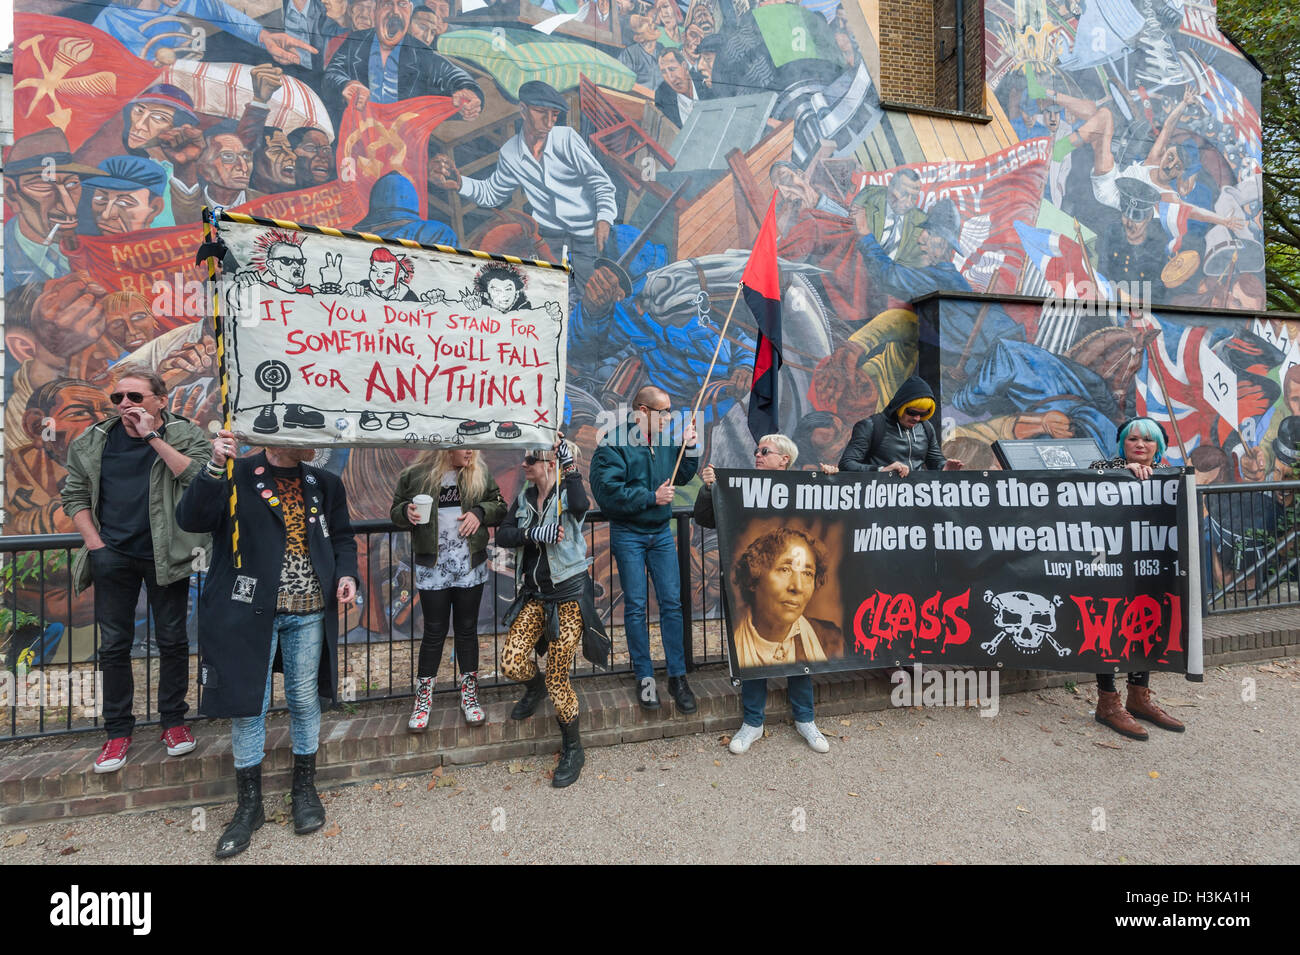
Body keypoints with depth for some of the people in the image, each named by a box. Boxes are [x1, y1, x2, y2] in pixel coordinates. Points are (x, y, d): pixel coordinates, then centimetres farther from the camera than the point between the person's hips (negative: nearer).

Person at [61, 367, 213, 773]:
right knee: (114, 645, 9)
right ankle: (118, 731, 22)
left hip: (166, 554, -2)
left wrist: (152, 437, -20)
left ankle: (173, 721, 22)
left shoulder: (184, 435, -3)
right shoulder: (93, 441, 6)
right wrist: (95, 543, -1)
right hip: (113, 557, 3)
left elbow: (199, 478, -20)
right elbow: (75, 495, 9)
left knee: (172, 641, 7)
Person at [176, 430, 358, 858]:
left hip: (308, 611, 3)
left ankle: (305, 789, 31)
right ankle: (249, 806, 25)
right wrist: (214, 467, -24)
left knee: (304, 699, 11)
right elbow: (190, 519, -13)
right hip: (251, 610, -3)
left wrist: (346, 573, -3)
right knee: (247, 704, 5)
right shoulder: (237, 475, -3)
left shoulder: (324, 483, 9)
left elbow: (342, 537, 15)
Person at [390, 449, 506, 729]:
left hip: (470, 566, 2)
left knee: (467, 629, 10)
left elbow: (499, 507, 8)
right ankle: (423, 699, 21)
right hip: (432, 567, -1)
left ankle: (469, 695, 25)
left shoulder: (479, 474, 3)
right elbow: (396, 512, 7)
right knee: (434, 631, 4)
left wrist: (480, 512, -12)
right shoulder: (415, 475, -2)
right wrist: (406, 511, -15)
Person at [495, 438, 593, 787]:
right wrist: (535, 533, -18)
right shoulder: (524, 498, 8)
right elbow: (502, 535, -2)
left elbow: (580, 505, -35)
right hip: (535, 594, 6)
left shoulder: (567, 493, -10)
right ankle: (534, 685, 31)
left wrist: (570, 463, -27)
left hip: (568, 595, -5)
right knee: (511, 661, -7)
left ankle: (573, 750, 20)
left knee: (557, 679, -3)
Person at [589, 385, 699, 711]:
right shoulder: (614, 445, -12)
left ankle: (677, 676, 14)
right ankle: (645, 677, 15)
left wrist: (689, 448, 4)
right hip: (628, 535, -5)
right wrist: (651, 497, -18)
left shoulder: (665, 442, 7)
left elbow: (681, 477, 21)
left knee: (672, 603, 4)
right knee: (635, 606, 3)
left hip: (661, 533, 5)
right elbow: (607, 492, -22)